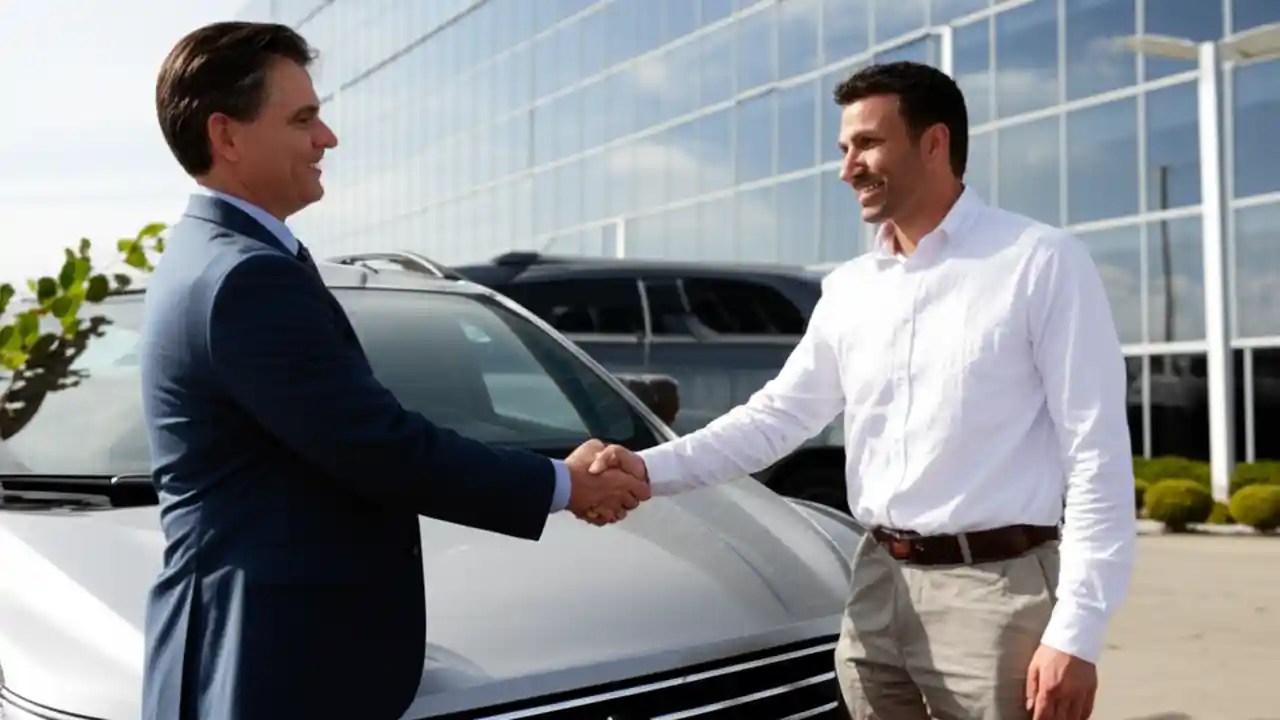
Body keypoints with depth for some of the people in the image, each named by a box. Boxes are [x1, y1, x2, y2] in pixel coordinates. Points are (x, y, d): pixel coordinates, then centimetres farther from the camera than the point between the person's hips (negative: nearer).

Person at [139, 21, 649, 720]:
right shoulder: (247, 278, -21)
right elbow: (385, 448, -21)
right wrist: (560, 485, -9)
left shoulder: (214, 256, 11)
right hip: (281, 662, -10)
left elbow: (352, 439, 12)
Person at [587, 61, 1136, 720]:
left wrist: (1075, 632, -14)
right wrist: (653, 468, -2)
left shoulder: (1041, 263, -7)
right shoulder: (848, 289, 11)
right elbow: (778, 414, 12)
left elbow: (1097, 456, -9)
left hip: (992, 590, -5)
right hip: (877, 588, 6)